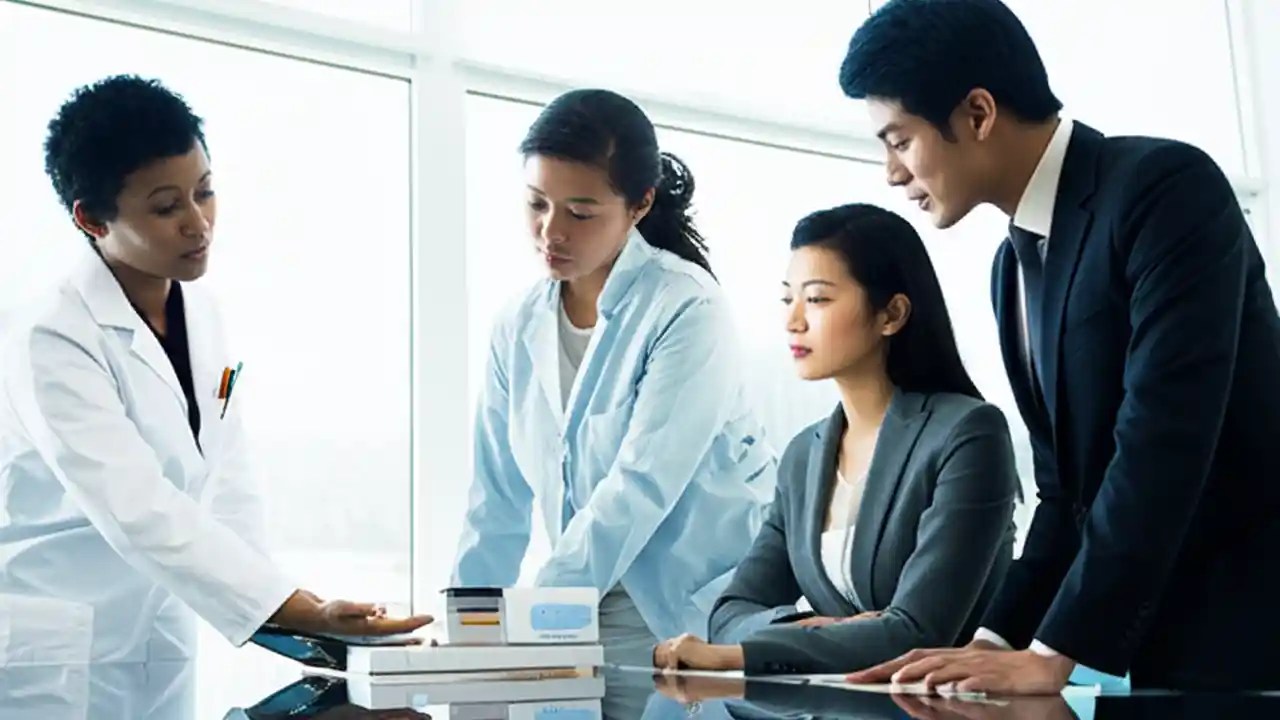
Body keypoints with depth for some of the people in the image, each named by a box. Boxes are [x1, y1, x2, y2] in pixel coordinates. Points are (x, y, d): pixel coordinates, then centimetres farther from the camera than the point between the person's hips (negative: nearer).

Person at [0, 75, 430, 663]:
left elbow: (227, 490, 2)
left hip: (161, 637, 6)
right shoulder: (51, 343, -19)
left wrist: (284, 616, -9)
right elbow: (142, 514, -28)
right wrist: (311, 615, -33)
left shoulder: (201, 316, 2)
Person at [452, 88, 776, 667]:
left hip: (709, 614, -4)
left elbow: (640, 489, -20)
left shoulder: (687, 310, -13)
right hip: (594, 617, 4)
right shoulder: (519, 329, 4)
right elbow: (498, 504, 7)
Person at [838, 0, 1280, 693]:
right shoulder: (1013, 265, 9)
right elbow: (1067, 486, 9)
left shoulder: (1165, 186, -16)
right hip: (1165, 636, 7)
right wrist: (995, 639, -1)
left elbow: (1164, 437, -24)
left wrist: (1054, 653, -23)